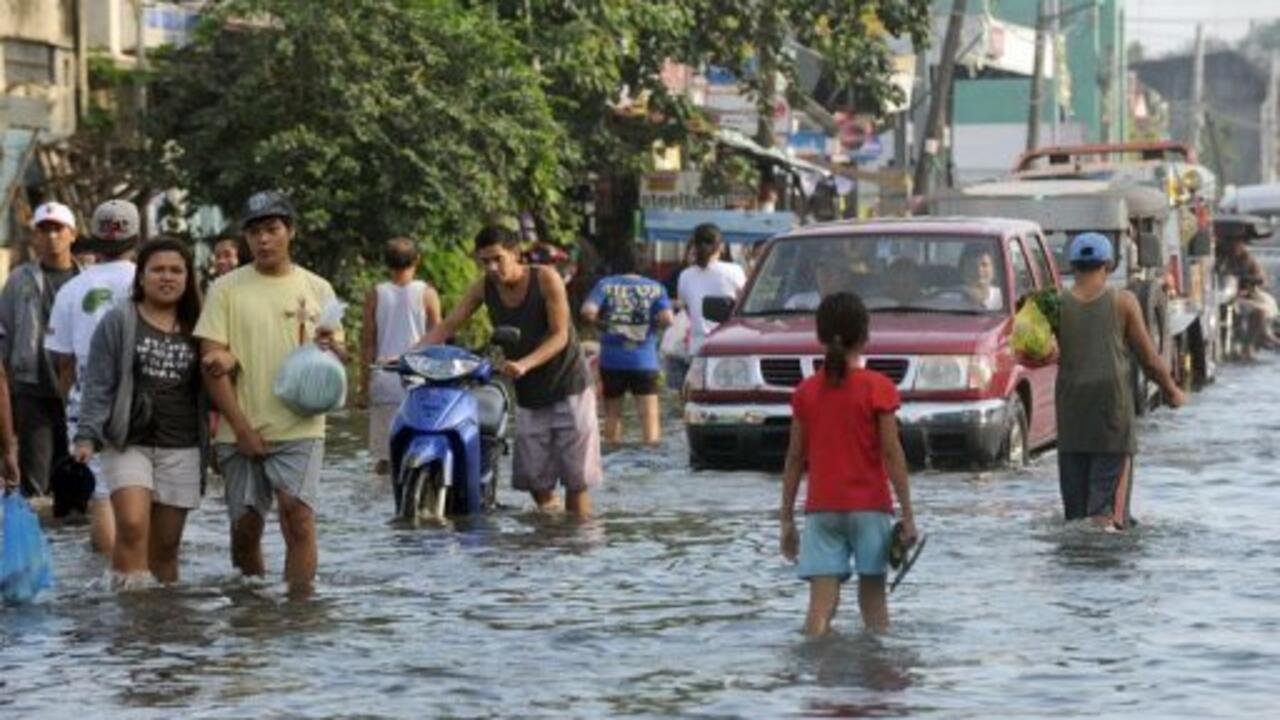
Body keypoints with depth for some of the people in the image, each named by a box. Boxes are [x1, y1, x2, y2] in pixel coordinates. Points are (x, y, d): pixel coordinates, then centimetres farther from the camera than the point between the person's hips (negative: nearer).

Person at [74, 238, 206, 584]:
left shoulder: (195, 329, 12)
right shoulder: (119, 322, 2)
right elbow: (98, 383, -3)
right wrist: (87, 435, -12)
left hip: (181, 449, 3)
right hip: (128, 443, -3)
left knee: (166, 544, 5)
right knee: (132, 526, -22)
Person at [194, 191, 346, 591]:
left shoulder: (317, 289, 9)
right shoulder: (227, 289, 3)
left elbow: (340, 356, 14)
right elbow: (211, 363, -2)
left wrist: (330, 346, -12)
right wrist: (241, 428, -9)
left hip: (299, 428, 0)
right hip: (241, 431, 0)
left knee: (299, 520, -14)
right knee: (245, 526, 5)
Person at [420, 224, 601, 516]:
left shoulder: (545, 279, -14)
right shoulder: (484, 288, -1)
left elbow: (559, 336, -16)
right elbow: (447, 326, -4)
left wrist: (524, 364, -32)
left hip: (568, 388, -4)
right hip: (528, 396, 5)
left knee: (576, 479, -5)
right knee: (536, 481, 3)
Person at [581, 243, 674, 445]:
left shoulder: (606, 285, 1)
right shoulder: (655, 288, 3)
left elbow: (588, 311, -14)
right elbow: (666, 318, -11)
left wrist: (602, 320, 5)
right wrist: (651, 324, 8)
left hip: (612, 360, 1)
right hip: (644, 360, -1)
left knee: (612, 414, 15)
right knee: (649, 416, -3)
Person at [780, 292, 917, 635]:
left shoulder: (806, 391, 3)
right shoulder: (878, 388, -5)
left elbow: (795, 459, 5)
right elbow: (892, 454, -8)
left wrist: (787, 519, 11)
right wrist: (907, 513, -4)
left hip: (821, 509, 2)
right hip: (869, 507, -2)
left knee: (821, 605, -2)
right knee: (873, 600, 11)